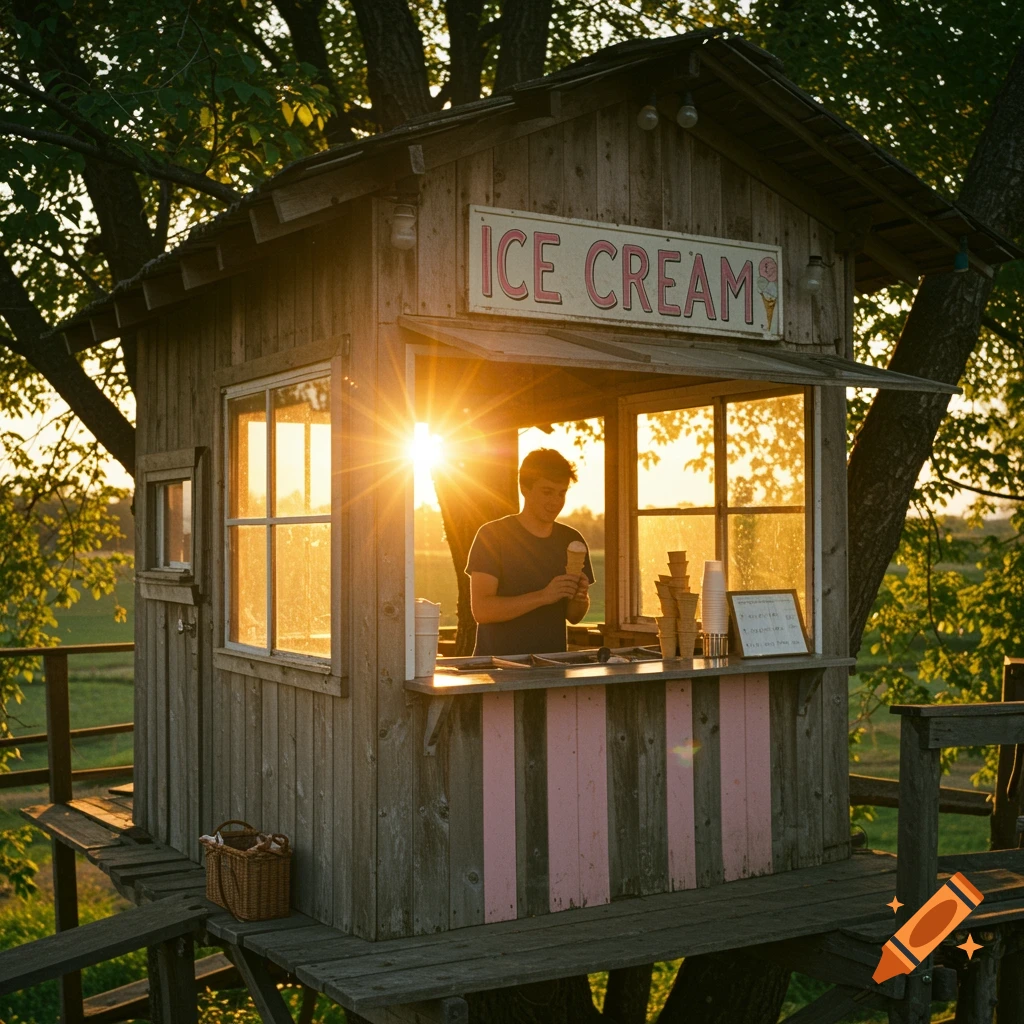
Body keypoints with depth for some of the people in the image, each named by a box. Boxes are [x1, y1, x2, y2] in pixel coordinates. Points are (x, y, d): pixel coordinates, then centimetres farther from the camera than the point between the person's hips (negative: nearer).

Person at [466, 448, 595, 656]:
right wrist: (543, 596, -19)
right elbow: (481, 610, -12)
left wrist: (580, 598, -4)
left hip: (551, 665, 4)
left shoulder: (571, 540, 11)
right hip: (497, 663, -4)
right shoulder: (492, 535, -2)